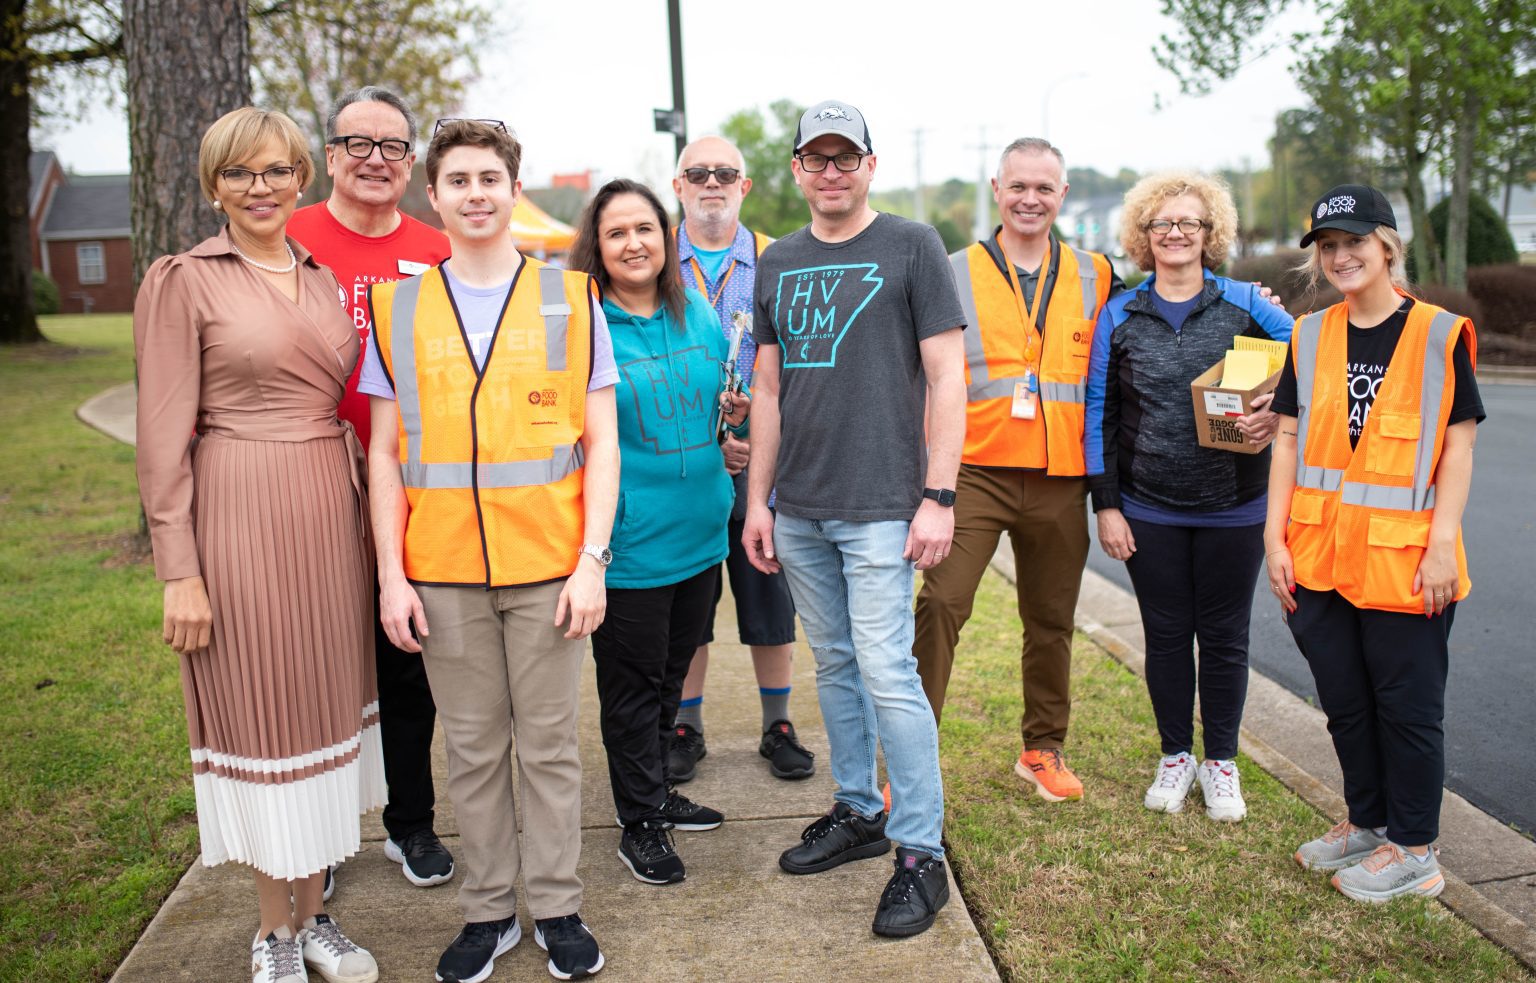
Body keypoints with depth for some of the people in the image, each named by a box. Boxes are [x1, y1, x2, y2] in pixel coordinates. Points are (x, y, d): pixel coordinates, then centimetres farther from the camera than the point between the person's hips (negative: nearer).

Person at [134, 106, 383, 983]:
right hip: (240, 517, -5)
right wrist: (180, 571, -11)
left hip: (330, 515, 5)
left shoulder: (326, 279, 12)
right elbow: (164, 436, -7)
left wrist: (368, 524, 11)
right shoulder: (184, 280, -3)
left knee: (325, 705, 11)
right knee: (259, 712, 3)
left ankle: (315, 912, 28)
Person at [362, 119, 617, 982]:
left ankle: (559, 906, 22)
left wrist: (592, 559, -7)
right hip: (442, 571, 1)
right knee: (472, 748, 10)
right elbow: (386, 451, 7)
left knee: (549, 744, 7)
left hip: (548, 567, -1)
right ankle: (489, 910, 25)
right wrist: (391, 573, 0)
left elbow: (601, 442, 2)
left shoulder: (571, 299, 3)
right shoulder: (396, 306, 7)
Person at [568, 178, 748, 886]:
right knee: (633, 682, 7)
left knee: (672, 670, 19)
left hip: (699, 529, 6)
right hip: (628, 538, -6)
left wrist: (735, 412, -2)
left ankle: (656, 792, 38)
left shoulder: (698, 313, 7)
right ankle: (641, 822, 22)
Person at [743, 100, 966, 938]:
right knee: (834, 665, 14)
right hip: (799, 511, 6)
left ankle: (921, 852, 6)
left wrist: (938, 497, -12)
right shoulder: (778, 263, 13)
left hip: (879, 507, -5)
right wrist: (758, 500, 11)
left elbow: (946, 377, -6)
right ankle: (858, 812, 30)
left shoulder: (911, 247, -2)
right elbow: (769, 389, 15)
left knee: (887, 673, -7)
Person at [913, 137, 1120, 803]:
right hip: (974, 471, -3)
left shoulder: (1095, 278, 10)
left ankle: (1043, 749, 29)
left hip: (1060, 480, 3)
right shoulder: (953, 275, 3)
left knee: (1051, 621, 12)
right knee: (940, 605, -14)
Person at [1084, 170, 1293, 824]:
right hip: (1148, 511, 1)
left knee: (1224, 636, 9)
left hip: (1234, 507, 0)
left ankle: (1221, 761, 27)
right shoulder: (1119, 315, 2)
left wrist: (1277, 412, -16)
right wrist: (1105, 505, -2)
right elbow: (1099, 414, 3)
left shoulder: (1246, 304, 0)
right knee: (1166, 634, 10)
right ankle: (1175, 755, 28)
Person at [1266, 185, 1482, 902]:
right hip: (1319, 554, 4)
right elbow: (1289, 440, 7)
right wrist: (1275, 537, 1)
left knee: (1407, 703, 5)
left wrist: (1442, 544, -12)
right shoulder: (1310, 337, 8)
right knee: (1344, 700, 14)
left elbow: (1458, 446, -4)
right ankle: (1367, 821, 32)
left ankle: (1413, 849, 19)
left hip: (1404, 559, -4)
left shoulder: (1439, 334, -3)